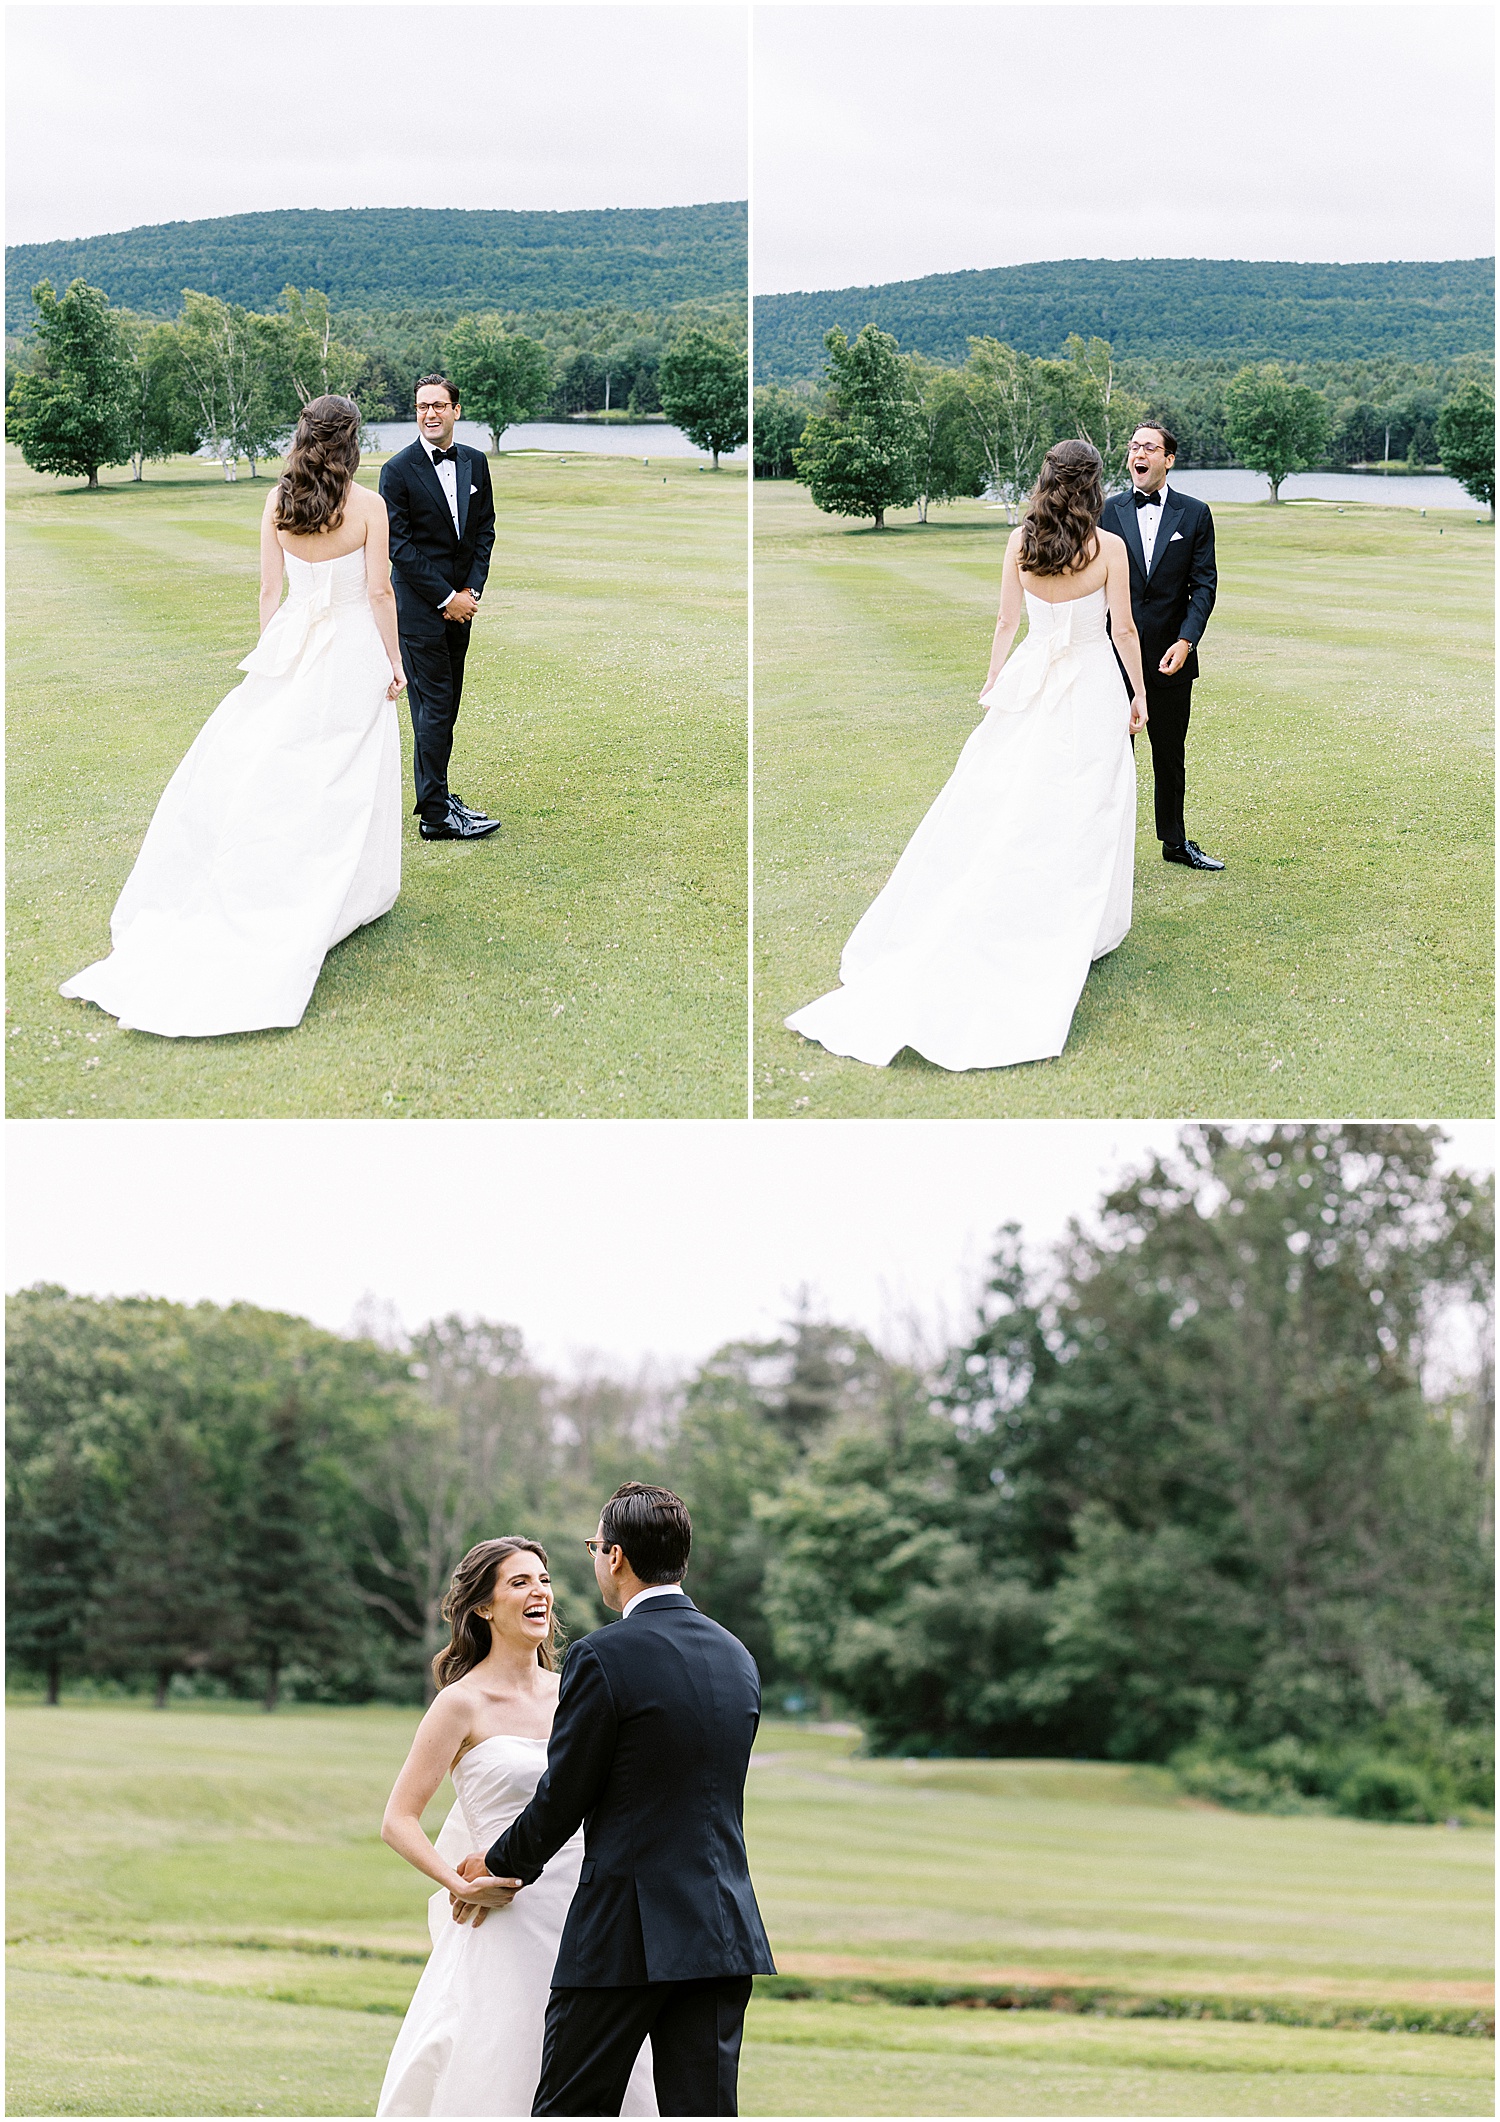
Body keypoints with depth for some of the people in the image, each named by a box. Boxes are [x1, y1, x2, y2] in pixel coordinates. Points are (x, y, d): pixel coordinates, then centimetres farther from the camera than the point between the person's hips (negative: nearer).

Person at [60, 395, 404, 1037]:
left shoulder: (278, 502, -3)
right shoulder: (367, 505, -12)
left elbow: (270, 587, 2)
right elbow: (379, 590, -10)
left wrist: (269, 653, 13)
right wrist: (393, 660, 0)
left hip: (293, 642, 3)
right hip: (353, 649, -3)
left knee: (259, 765, 10)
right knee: (344, 782, 6)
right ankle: (352, 894, 15)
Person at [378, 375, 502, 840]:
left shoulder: (476, 463, 7)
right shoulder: (399, 470, -10)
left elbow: (484, 529, 11)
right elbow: (398, 544, -12)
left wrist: (472, 590, -3)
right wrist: (446, 597, -13)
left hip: (459, 602, 6)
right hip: (419, 604, -6)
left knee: (447, 706, 10)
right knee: (434, 707, -7)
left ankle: (435, 796, 20)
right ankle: (436, 815, -4)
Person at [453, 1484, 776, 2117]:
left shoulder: (601, 1659, -12)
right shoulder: (737, 1658, 10)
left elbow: (562, 1799, -6)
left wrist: (499, 1867, 14)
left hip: (624, 1937, -6)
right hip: (722, 1929, 6)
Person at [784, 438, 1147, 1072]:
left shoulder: (1020, 540, -3)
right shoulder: (1109, 547, -12)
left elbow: (1006, 620, 4)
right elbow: (1124, 629, -6)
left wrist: (993, 680, 16)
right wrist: (1139, 692, 6)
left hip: (1031, 680, 3)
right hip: (1093, 685, -3)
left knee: (998, 811, 9)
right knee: (1077, 821, 6)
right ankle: (1066, 940, 12)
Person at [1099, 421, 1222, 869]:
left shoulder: (1194, 514, 3)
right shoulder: (1107, 511, 1)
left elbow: (1203, 584, 0)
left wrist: (1186, 641, -12)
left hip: (1170, 659, 1)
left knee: (1171, 755, 14)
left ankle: (1175, 841, 27)